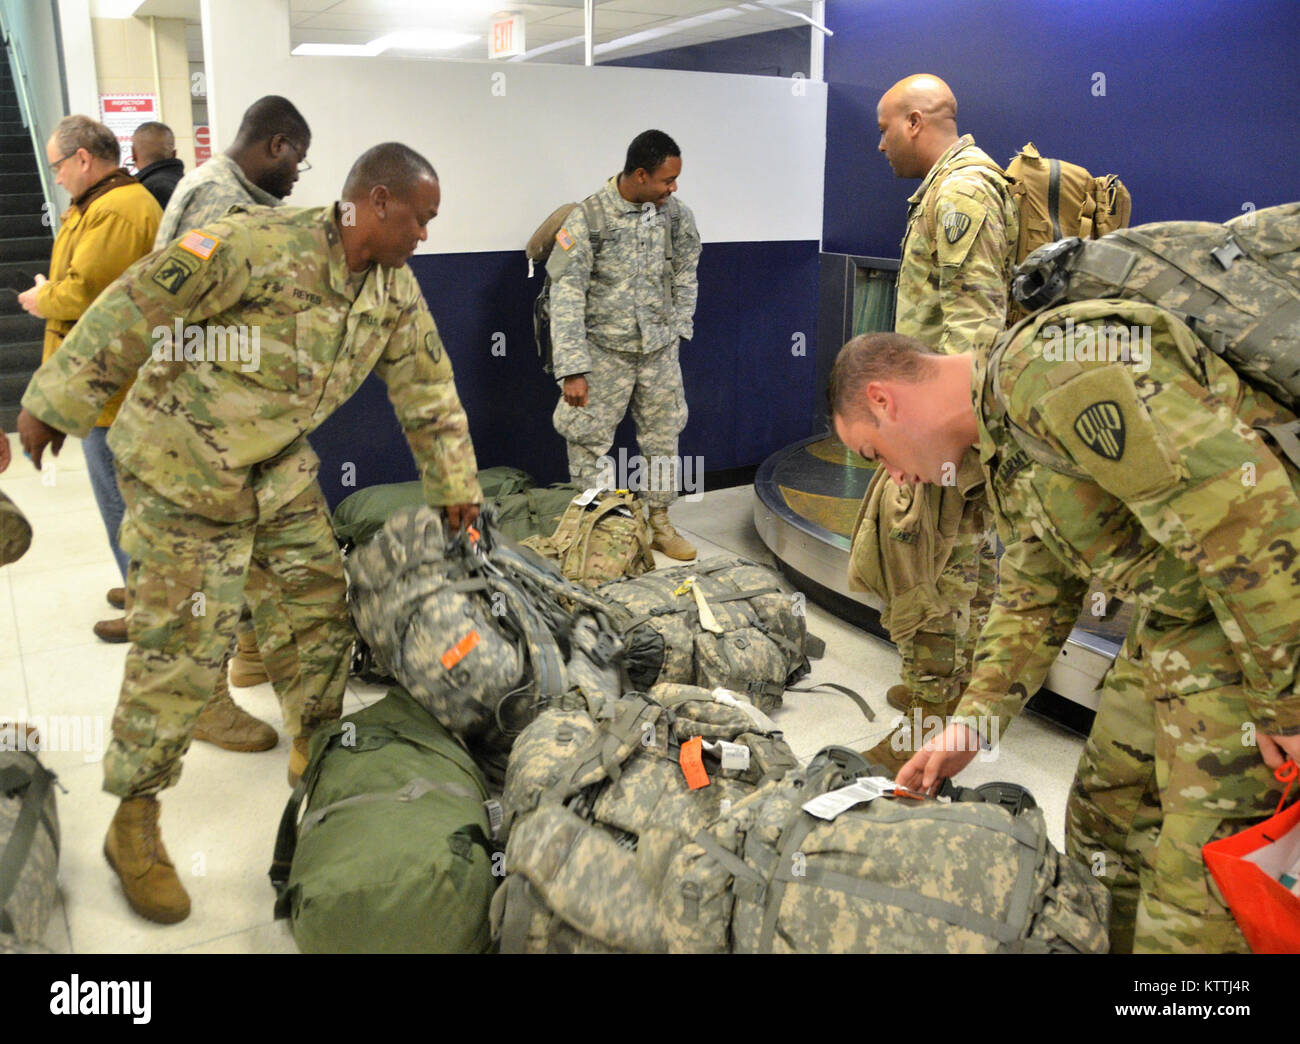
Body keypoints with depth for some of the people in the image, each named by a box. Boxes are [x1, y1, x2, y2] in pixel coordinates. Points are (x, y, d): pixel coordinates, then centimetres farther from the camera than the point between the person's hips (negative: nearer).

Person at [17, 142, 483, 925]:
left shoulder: (395, 290, 1)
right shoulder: (265, 243, -24)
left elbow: (428, 391, 8)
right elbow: (138, 307, -21)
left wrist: (457, 487, 10)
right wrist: (56, 402, -16)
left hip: (282, 471, 7)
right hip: (186, 469, -7)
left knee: (326, 608, 10)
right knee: (182, 649, -4)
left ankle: (315, 751, 33)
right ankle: (134, 823, 13)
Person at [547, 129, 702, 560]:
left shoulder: (675, 213, -2)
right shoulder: (589, 218, -16)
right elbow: (566, 295, -17)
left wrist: (678, 327, 10)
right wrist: (572, 369, -21)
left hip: (659, 349, 4)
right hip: (605, 350, -4)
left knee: (663, 439, 12)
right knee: (590, 444, 0)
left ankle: (660, 524, 28)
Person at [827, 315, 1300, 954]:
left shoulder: (1052, 369, -23)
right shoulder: (1005, 451, 10)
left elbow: (1238, 508, -28)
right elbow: (1034, 601, 18)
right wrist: (970, 726, 11)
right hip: (1174, 621, 10)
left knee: (1196, 898, -3)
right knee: (1102, 822, 18)